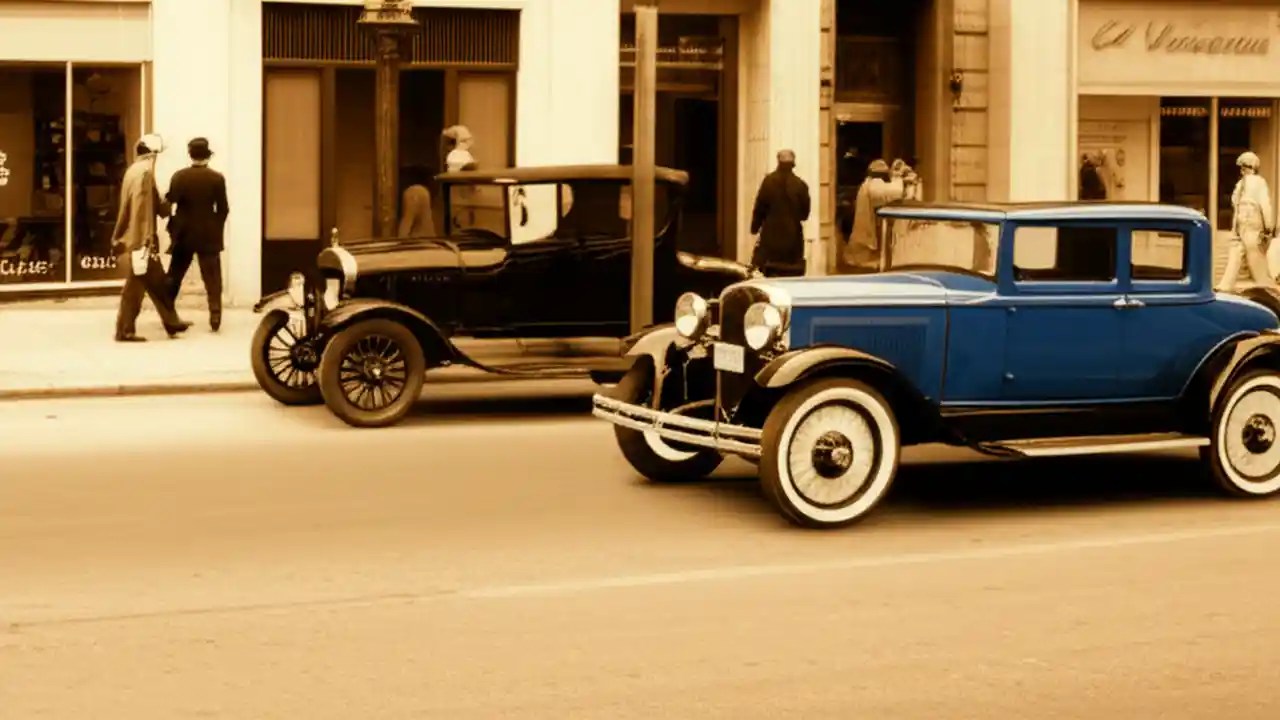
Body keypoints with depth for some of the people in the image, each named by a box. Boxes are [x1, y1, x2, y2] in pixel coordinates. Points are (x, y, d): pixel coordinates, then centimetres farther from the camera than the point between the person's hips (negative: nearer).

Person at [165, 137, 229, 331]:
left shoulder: (179, 176, -6)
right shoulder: (217, 178, -7)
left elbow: (168, 202, -6)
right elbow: (223, 209, -5)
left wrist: (173, 226, 8)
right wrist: (217, 229, 8)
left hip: (184, 234, 1)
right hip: (208, 235, -1)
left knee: (174, 277, 13)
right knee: (212, 278, 3)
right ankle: (215, 317, -6)